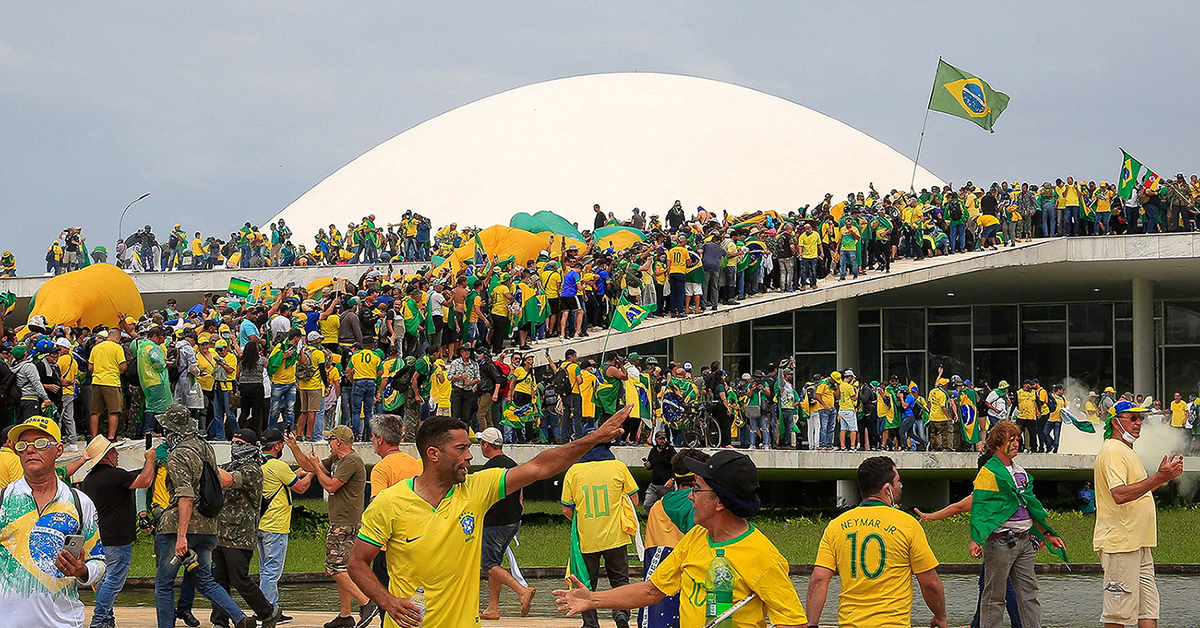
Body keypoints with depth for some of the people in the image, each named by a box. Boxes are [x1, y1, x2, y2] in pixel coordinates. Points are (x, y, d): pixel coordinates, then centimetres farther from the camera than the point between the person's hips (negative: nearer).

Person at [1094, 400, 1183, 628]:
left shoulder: (1127, 451, 21)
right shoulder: (1112, 452, -13)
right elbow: (1119, 495, -26)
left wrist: (1164, 475, 17)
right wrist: (1159, 478, -30)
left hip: (1139, 545, 11)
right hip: (1120, 543, -11)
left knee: (1149, 609, 7)